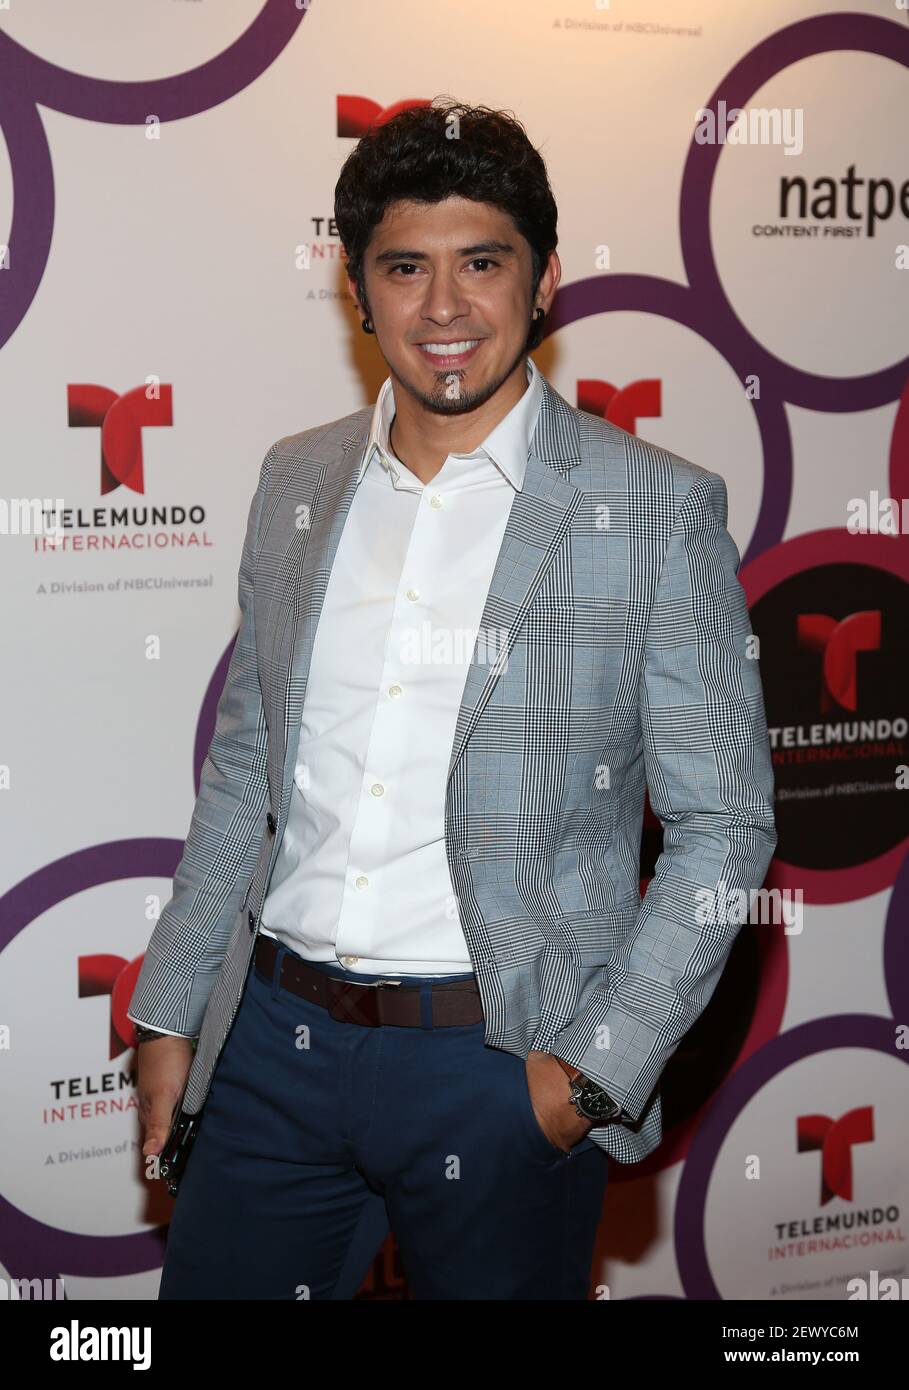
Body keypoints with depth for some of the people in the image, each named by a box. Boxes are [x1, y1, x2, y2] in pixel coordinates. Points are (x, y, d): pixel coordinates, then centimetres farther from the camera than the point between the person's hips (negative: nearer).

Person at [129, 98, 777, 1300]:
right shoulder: (296, 482, 7)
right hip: (273, 1038, 4)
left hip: (501, 1065, -3)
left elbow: (724, 823, -5)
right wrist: (172, 1013, 12)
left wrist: (597, 1064, -12)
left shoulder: (658, 511, -7)